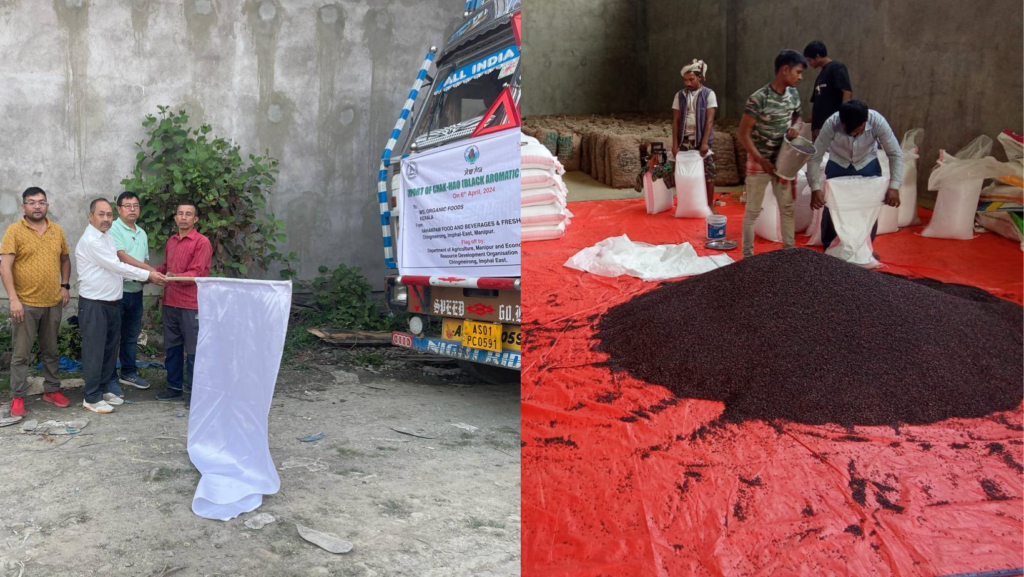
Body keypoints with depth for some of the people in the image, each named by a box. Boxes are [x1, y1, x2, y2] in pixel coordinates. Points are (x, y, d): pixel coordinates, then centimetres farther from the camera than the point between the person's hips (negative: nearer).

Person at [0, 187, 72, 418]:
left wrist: (65, 286, 8)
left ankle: (52, 390, 25)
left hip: (53, 303, 4)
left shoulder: (57, 230, 8)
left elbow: (65, 259, 20)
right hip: (25, 303, -4)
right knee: (21, 353, 1)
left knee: (51, 351, 14)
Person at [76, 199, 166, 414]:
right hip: (94, 305, -9)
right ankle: (92, 398, 6)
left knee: (110, 349, 15)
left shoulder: (107, 238, 14)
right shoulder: (90, 241, -16)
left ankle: (103, 389, 27)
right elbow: (115, 266, -19)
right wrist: (148, 275, -15)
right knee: (94, 352, -2)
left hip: (112, 303, 9)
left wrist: (147, 275, 3)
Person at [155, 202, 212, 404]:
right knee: (172, 347, 14)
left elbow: (197, 273, -15)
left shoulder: (202, 242, -8)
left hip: (191, 305, -7)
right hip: (170, 302, 7)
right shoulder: (171, 241, 15)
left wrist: (176, 277, -30)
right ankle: (175, 387, 25)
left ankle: (192, 391, 8)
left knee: (192, 350, -1)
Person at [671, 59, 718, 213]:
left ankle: (710, 205, 8)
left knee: (707, 173, -1)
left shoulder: (709, 94, -3)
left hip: (701, 140, -2)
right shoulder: (680, 95, 5)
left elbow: (709, 120, -8)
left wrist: (705, 142, -16)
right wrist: (675, 144, -2)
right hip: (685, 140, 3)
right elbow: (676, 121, 5)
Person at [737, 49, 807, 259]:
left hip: (783, 160, 6)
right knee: (753, 210, 4)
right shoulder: (759, 98, -21)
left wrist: (796, 127, -8)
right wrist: (762, 160, -21)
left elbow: (798, 117, 17)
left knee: (787, 208, 12)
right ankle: (748, 255, 14)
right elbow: (743, 133, -18)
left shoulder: (793, 94, 0)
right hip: (759, 162, -6)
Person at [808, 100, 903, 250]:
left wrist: (894, 186, -32)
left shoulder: (877, 122, -33)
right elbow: (815, 156, -27)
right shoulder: (832, 123, -34)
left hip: (868, 166, 1)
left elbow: (896, 154, -23)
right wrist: (815, 188, -34)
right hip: (838, 165, 0)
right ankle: (828, 248, 22)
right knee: (831, 207, 1)